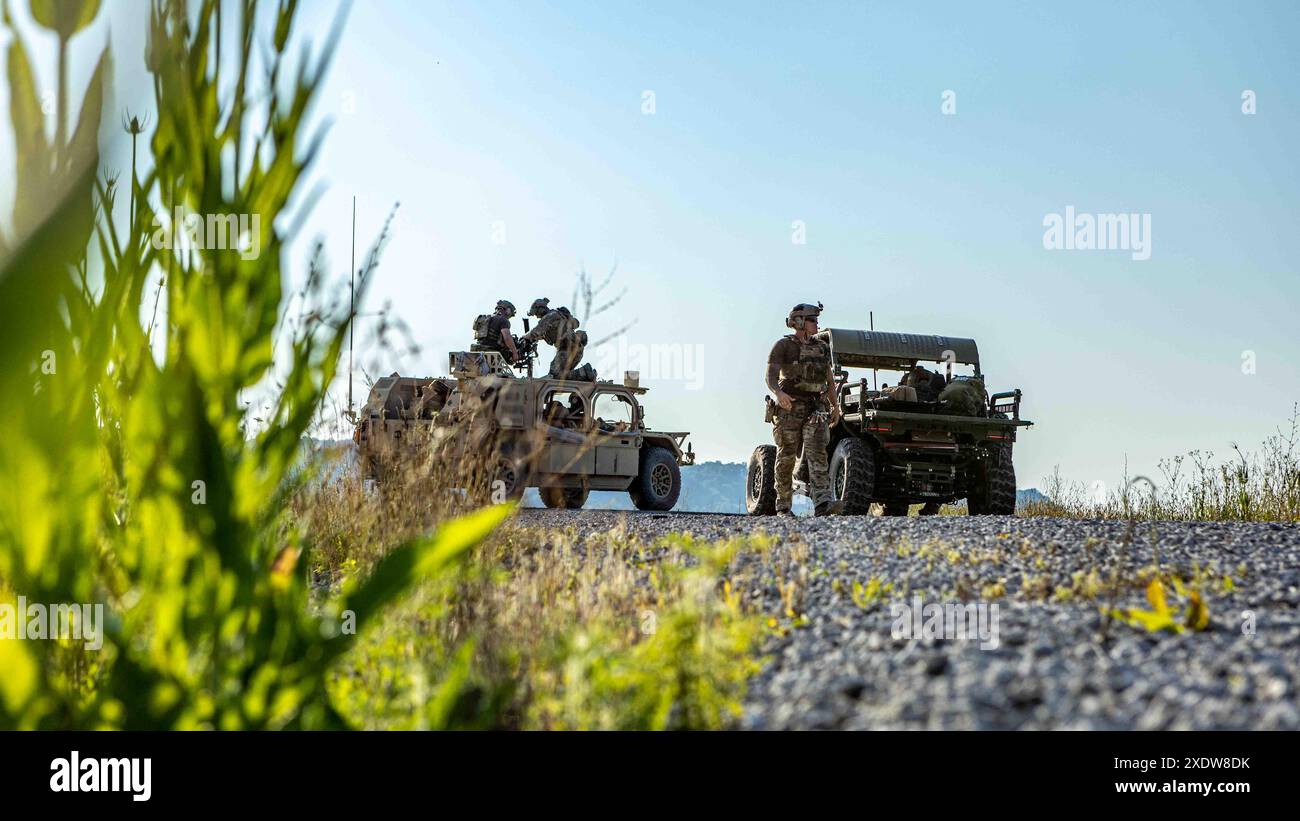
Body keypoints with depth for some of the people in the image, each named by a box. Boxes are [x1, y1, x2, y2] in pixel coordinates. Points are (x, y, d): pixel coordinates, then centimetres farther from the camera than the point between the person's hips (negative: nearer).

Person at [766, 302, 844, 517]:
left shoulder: (821, 347, 16)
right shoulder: (783, 346, -2)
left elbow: (830, 379, 22)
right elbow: (770, 376, -14)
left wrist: (835, 405, 14)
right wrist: (778, 392, -34)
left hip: (815, 407, 4)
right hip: (789, 407, -4)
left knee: (817, 453, -12)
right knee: (786, 457, 2)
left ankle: (822, 503, -25)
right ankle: (783, 507, 12)